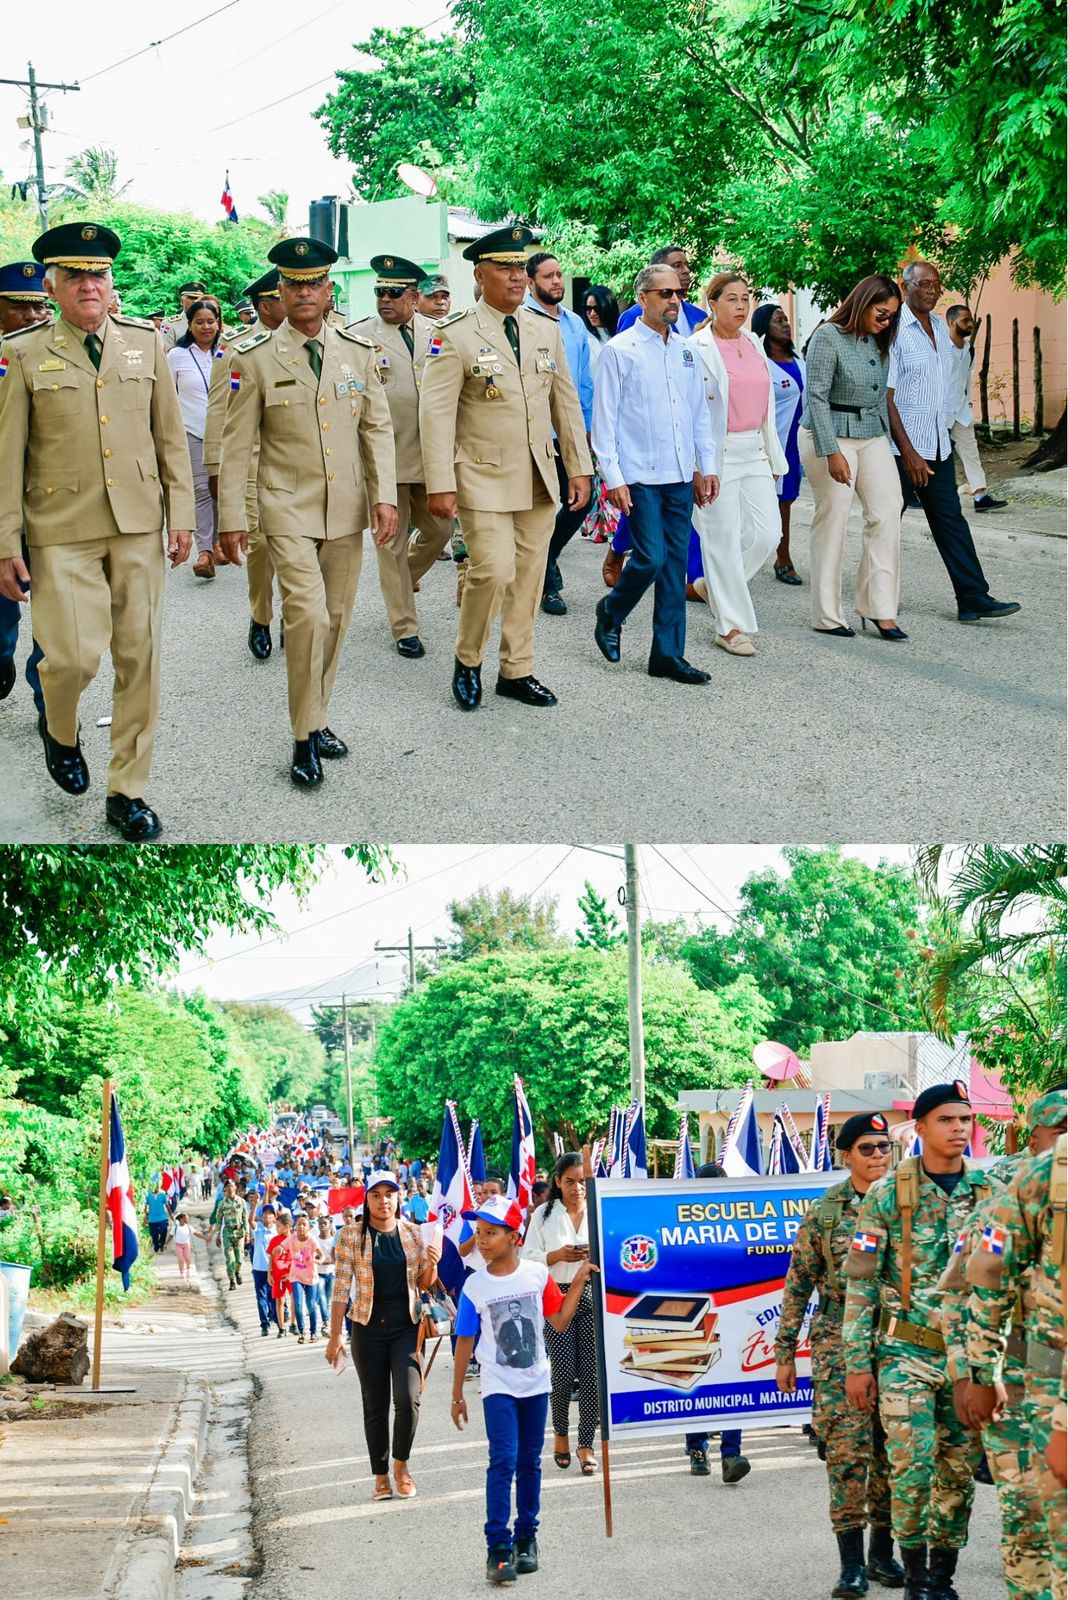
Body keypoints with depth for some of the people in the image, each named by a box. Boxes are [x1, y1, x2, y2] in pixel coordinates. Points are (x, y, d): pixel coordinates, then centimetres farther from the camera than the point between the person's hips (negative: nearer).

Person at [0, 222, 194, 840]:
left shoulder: (145, 342, 7)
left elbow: (171, 436, 11)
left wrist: (181, 514, 6)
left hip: (139, 525, 3)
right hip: (63, 530, -3)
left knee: (140, 657, 4)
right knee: (75, 655, -12)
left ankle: (128, 791, 16)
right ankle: (59, 731, 24)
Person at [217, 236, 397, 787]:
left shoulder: (358, 352, 5)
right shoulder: (254, 358, -3)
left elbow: (378, 428, 9)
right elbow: (236, 445, -2)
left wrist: (385, 495, -1)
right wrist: (231, 519, -4)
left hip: (346, 510, 4)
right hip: (288, 508, -4)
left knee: (335, 618, 10)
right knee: (307, 613, -16)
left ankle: (316, 719, 25)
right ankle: (305, 737, -5)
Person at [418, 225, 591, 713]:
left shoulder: (547, 330, 8)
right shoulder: (455, 337, -8)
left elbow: (566, 402, 12)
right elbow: (436, 413, -11)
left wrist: (579, 467, 7)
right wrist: (440, 485, -16)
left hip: (539, 478, 5)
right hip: (483, 478, -5)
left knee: (529, 577, 8)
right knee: (494, 571, -14)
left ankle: (517, 672, 20)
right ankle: (467, 661, 8)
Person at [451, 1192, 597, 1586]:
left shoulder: (538, 1274, -5)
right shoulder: (475, 1287, -7)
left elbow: (559, 1321, 3)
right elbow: (465, 1342, 0)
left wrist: (578, 1282, -5)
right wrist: (457, 1395, 3)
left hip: (536, 1384, 2)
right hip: (498, 1387, -2)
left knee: (529, 1462, 11)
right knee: (503, 1460, -12)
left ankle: (526, 1537, 23)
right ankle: (498, 1546, -11)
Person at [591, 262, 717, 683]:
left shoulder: (685, 352, 12)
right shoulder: (620, 350, -4)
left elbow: (700, 414, 18)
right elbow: (605, 419, -6)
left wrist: (707, 467, 13)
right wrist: (612, 478, -11)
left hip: (680, 476, 6)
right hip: (640, 476, -6)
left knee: (675, 565, 6)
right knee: (652, 558, -11)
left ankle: (668, 654, 12)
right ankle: (610, 613, 17)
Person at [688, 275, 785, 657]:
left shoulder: (754, 345, 12)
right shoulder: (696, 349, -8)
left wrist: (774, 457, 17)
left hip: (753, 451, 7)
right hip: (716, 453, -6)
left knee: (767, 532, 2)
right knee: (724, 539, -2)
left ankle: (713, 584, 26)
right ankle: (730, 627, 6)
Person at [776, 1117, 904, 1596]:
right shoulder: (824, 1212, 1)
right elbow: (798, 1284, 4)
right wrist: (784, 1353, 3)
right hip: (840, 1341, -2)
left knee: (891, 1449, 7)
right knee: (846, 1448, -8)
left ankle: (882, 1551, 21)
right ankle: (851, 1561, -1)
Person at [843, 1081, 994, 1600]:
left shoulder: (989, 1192, 5)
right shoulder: (887, 1195, -4)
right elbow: (860, 1283, -2)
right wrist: (857, 1362, -6)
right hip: (907, 1352, -3)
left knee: (960, 1471, 7)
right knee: (912, 1463, -11)